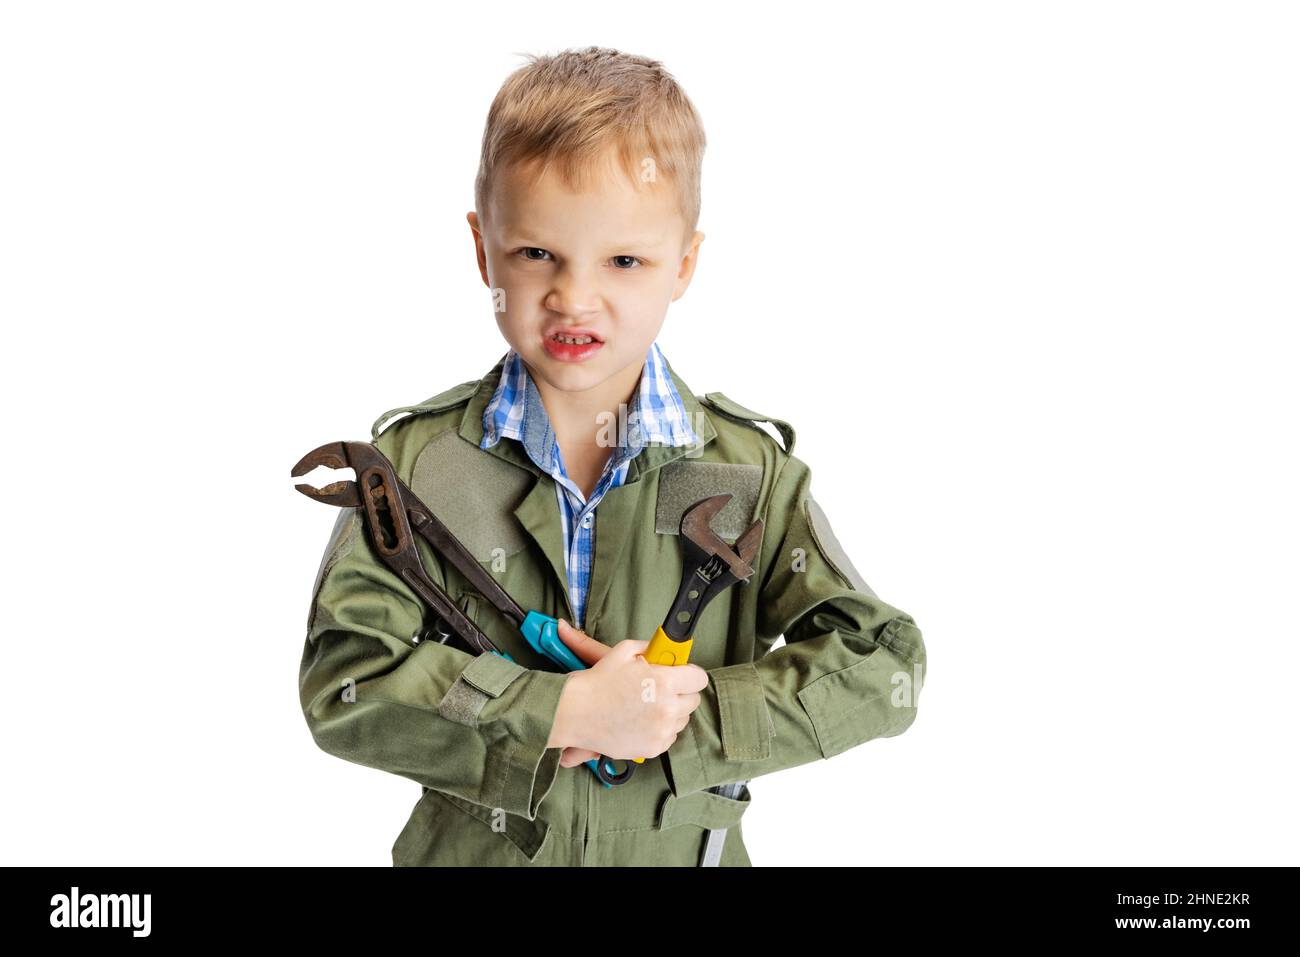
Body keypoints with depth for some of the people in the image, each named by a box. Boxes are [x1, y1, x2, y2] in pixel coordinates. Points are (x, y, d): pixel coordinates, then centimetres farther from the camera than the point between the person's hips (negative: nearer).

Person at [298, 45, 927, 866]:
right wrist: (564, 711, -26)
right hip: (473, 849, 0)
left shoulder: (749, 469, -11)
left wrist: (683, 721, -23)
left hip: (681, 847, 1)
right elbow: (341, 682, -18)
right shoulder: (419, 462, -12)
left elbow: (883, 667, -13)